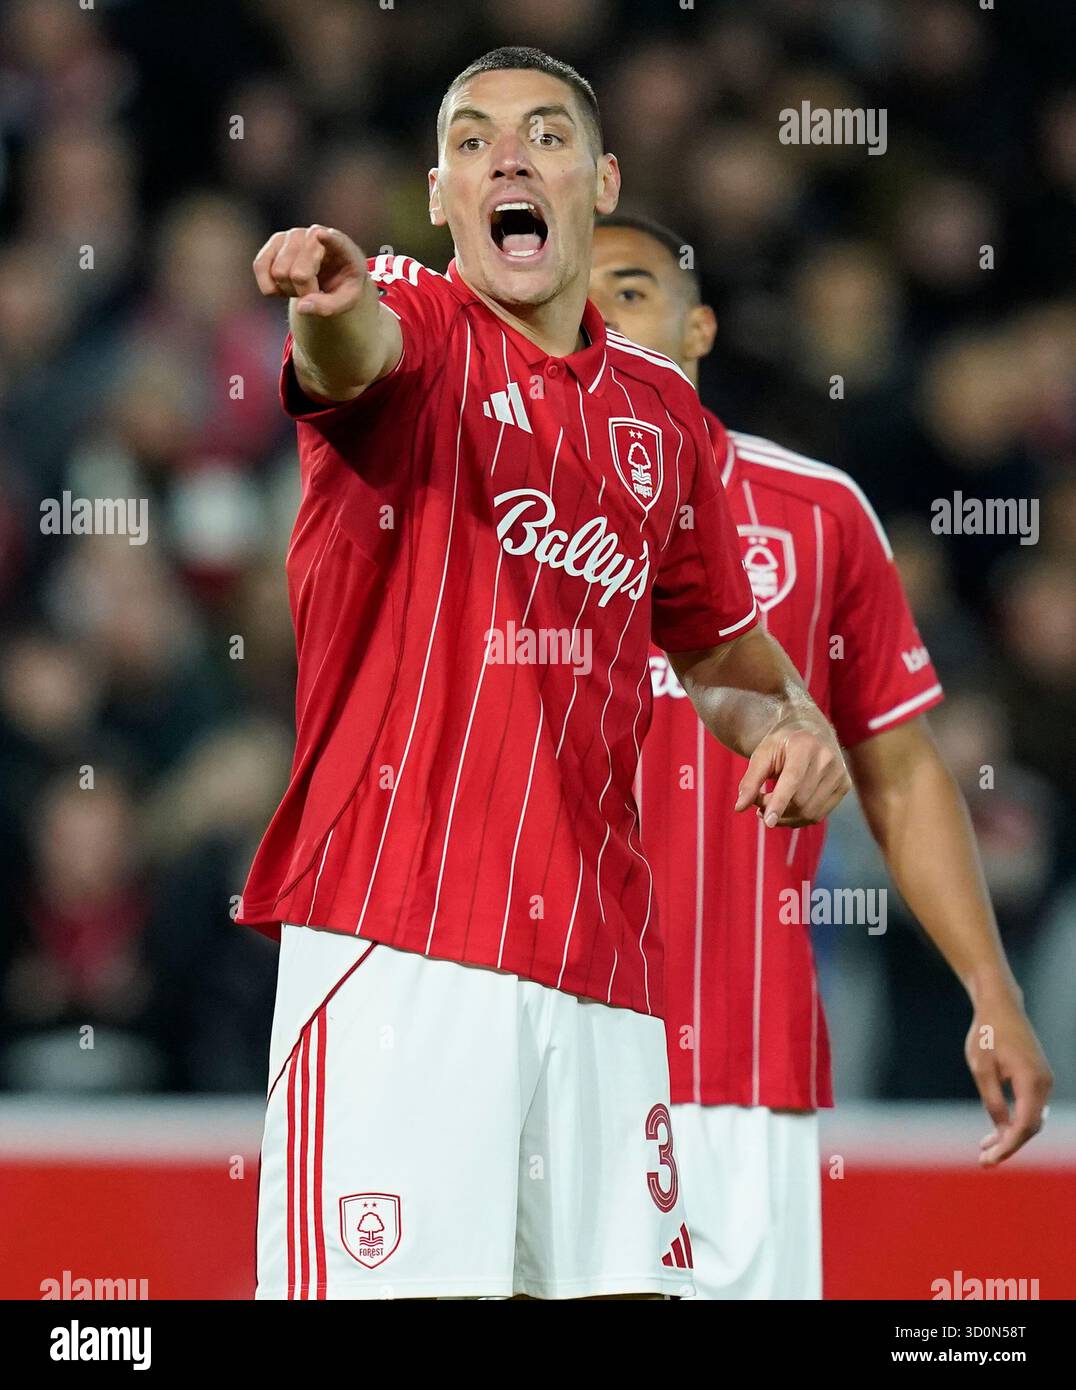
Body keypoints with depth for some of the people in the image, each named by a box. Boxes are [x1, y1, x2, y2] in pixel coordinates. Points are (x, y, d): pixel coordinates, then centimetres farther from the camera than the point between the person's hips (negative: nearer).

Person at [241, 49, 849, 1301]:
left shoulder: (662, 411, 17)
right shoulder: (416, 325, 1)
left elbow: (713, 638, 31)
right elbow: (355, 351, -24)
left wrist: (788, 719, 8)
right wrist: (326, 306, -49)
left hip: (597, 947, 5)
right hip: (398, 924, -5)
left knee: (619, 1278, 0)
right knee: (401, 1283, -14)